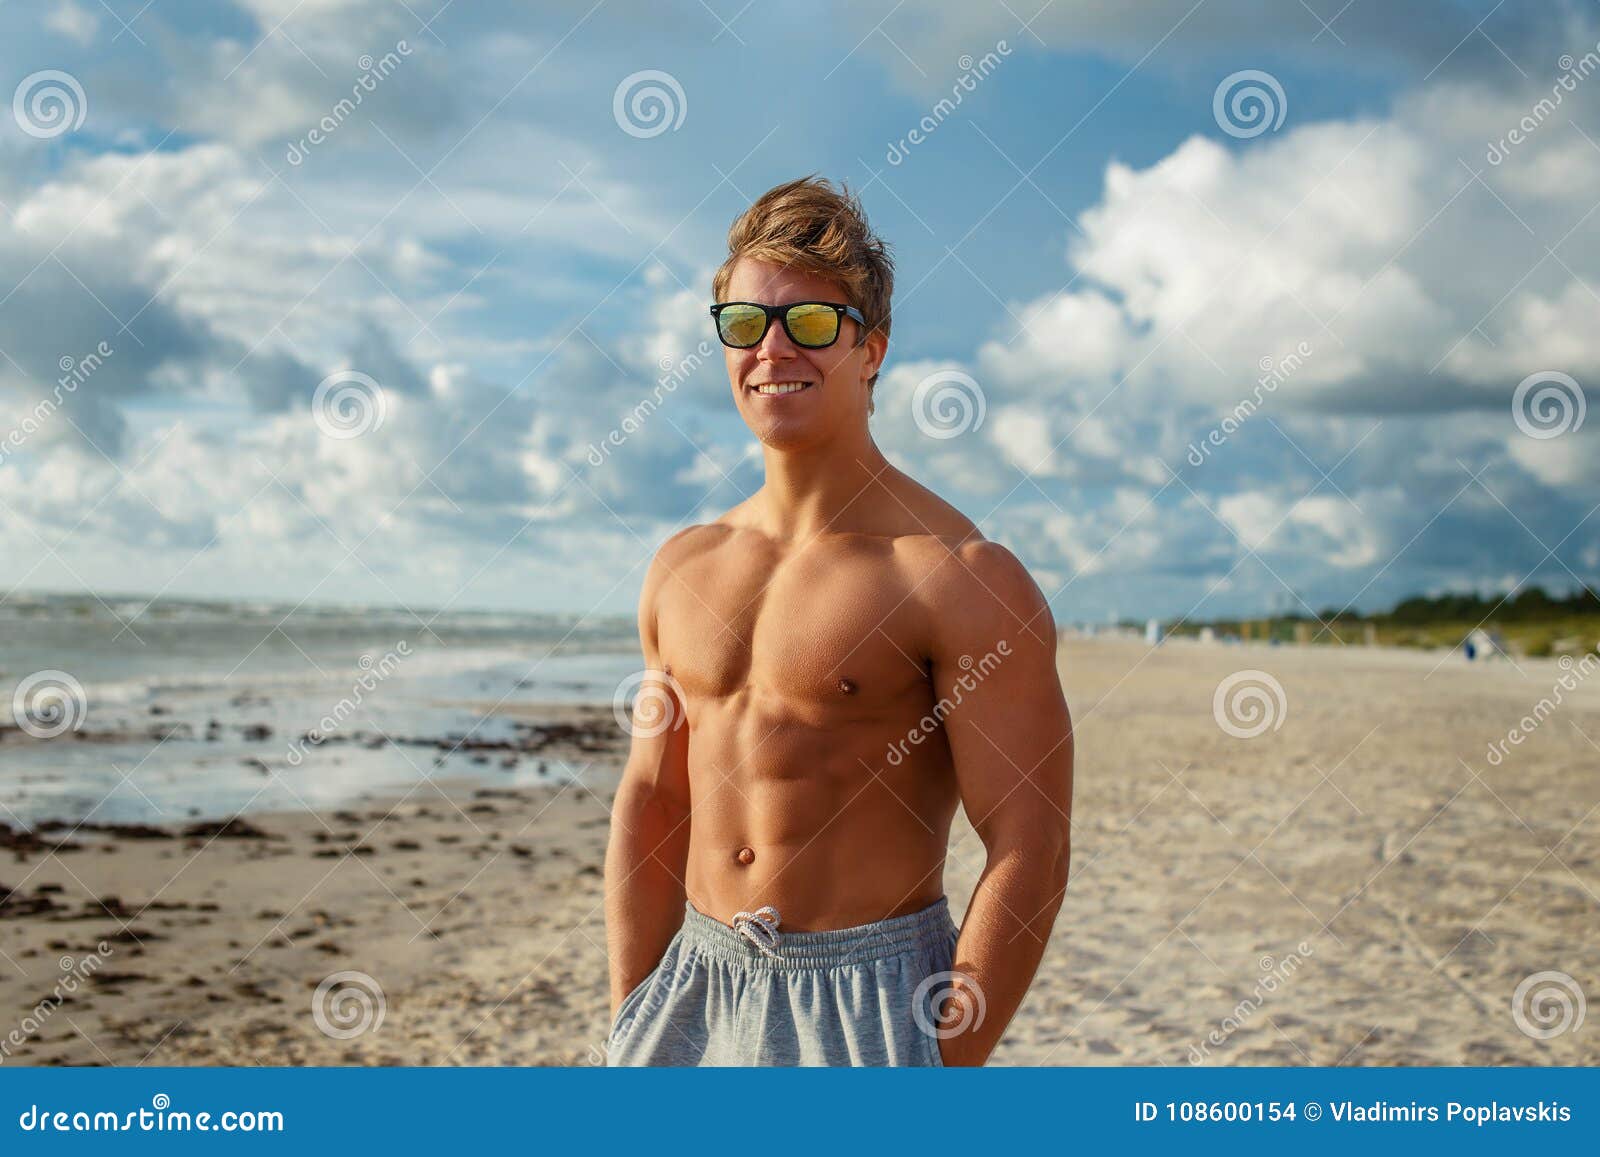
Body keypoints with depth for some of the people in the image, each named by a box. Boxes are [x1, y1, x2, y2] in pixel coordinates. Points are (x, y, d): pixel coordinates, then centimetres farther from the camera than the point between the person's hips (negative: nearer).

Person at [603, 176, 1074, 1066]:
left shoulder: (962, 578, -12)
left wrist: (946, 1063, -16)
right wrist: (633, 1021, 7)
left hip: (873, 992, -5)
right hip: (696, 986, 5)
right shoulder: (684, 570, 7)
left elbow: (1031, 852, -14)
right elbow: (650, 804, 11)